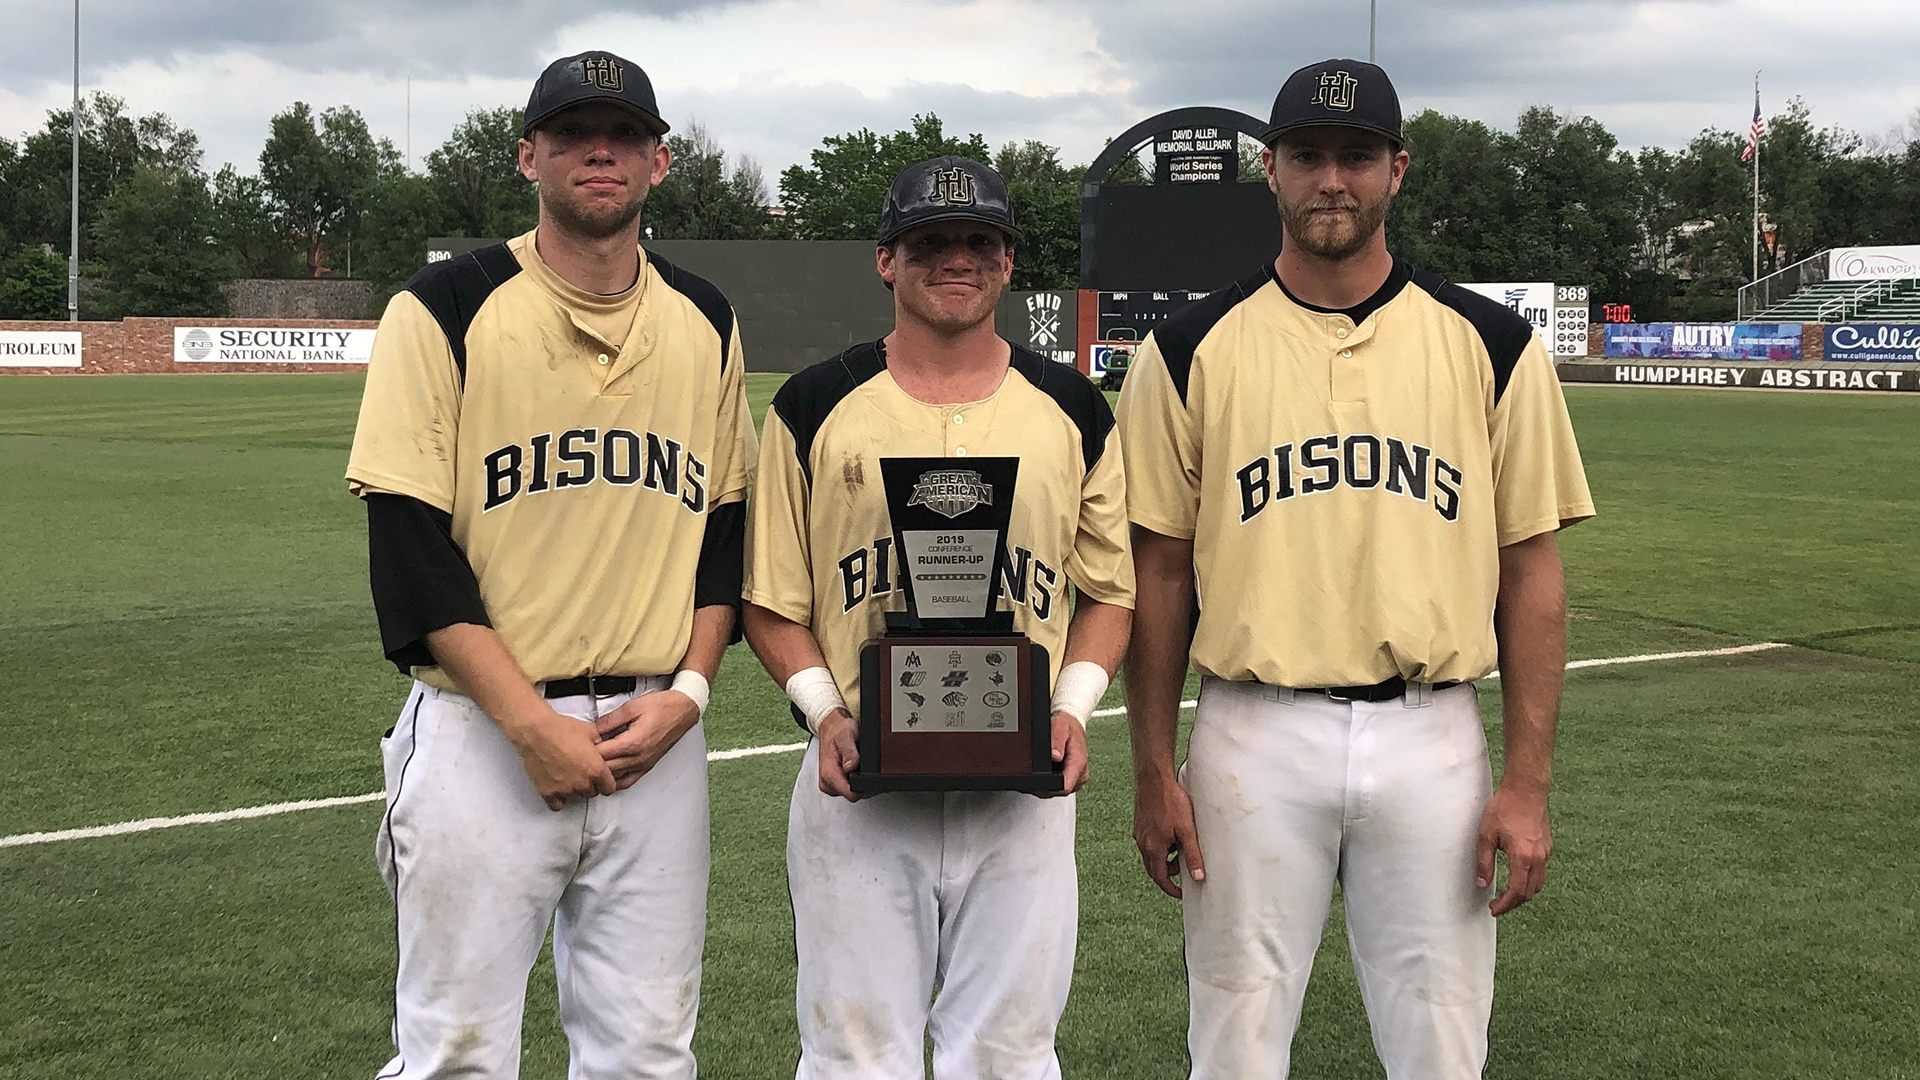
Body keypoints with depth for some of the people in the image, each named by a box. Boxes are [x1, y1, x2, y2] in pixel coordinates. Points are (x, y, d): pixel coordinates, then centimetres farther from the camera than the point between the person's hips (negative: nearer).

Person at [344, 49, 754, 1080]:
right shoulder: (447, 308, -4)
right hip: (482, 733, -4)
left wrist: (689, 689, -1)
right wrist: (531, 722, -15)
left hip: (658, 736, 4)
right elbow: (408, 543, -9)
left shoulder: (704, 323, 10)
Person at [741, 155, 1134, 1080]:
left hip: (1023, 789, 1)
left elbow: (1108, 589, 13)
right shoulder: (815, 407, 3)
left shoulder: (1072, 412, 8)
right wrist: (825, 710, -9)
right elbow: (771, 600, 6)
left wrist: (1074, 705, -4)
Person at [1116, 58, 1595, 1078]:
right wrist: (1153, 772, 1)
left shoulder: (1491, 344, 3)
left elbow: (1530, 571, 3)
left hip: (1432, 741, 1)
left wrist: (1528, 782, -2)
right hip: (1253, 739, 0)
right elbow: (1161, 573, 4)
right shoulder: (1193, 349, 2)